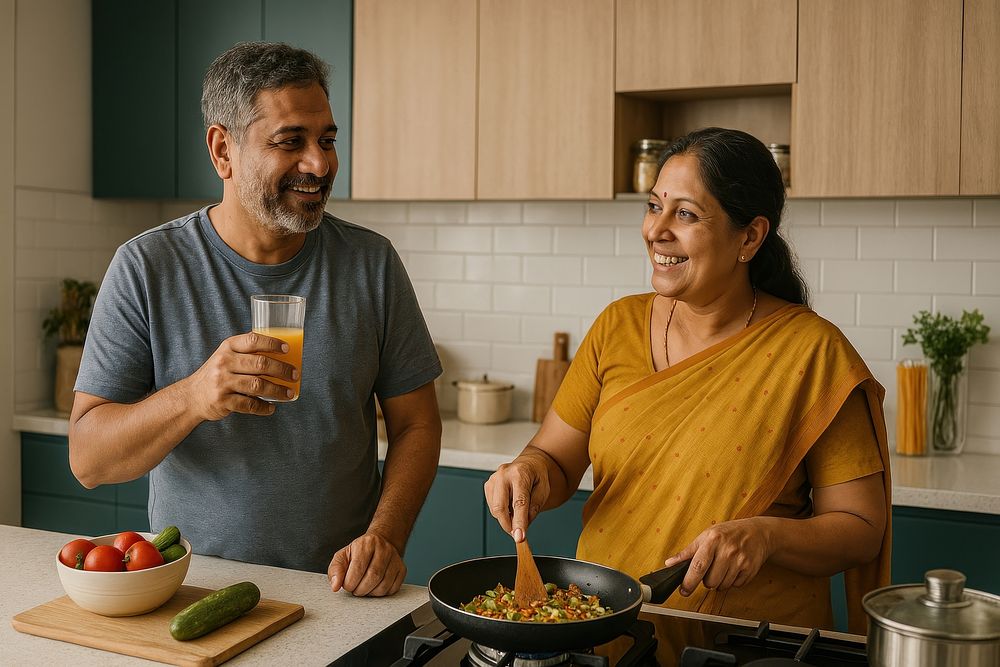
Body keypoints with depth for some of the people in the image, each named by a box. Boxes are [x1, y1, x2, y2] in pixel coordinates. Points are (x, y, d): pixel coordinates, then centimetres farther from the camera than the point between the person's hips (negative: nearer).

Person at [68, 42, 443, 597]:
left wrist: (384, 536, -13)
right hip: (194, 587, 0)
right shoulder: (146, 268, -3)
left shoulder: (372, 264, 1)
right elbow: (87, 460, -6)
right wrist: (192, 397, -25)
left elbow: (416, 426, 4)